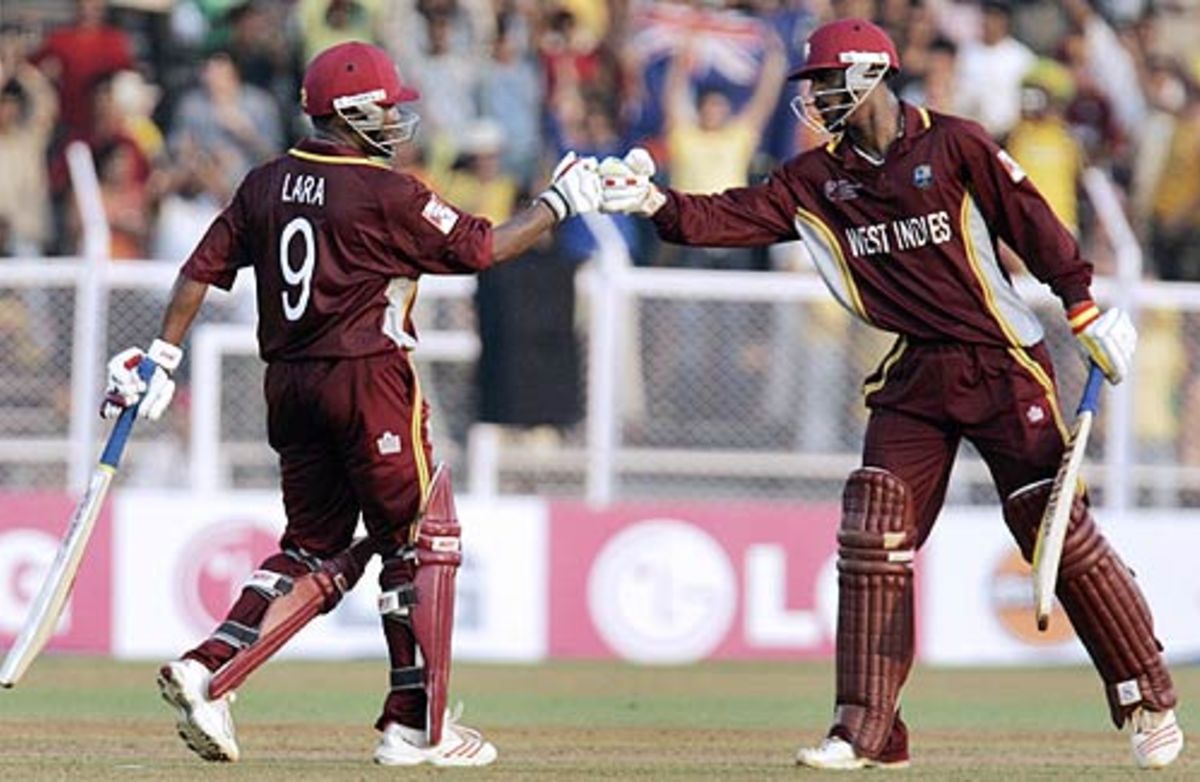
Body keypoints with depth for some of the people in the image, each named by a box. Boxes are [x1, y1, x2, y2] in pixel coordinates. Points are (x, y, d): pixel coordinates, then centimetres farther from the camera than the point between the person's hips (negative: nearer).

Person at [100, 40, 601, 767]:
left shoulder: (266, 184, 6)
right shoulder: (386, 191, -12)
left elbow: (203, 270, 5)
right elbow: (482, 247, -6)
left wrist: (162, 357, 10)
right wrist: (560, 201, 6)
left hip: (289, 382, 7)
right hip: (369, 380, -7)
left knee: (312, 543, 15)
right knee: (415, 542, 4)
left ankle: (207, 667, -2)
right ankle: (415, 724, 5)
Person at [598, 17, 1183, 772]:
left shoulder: (953, 144, -8)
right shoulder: (819, 178, 6)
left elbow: (1032, 222, -6)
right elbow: (736, 217, -4)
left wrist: (1086, 312, -9)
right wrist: (655, 202, -19)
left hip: (1004, 366, -5)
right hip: (915, 378, 5)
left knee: (1058, 528, -7)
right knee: (873, 536, -3)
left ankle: (1150, 702, 6)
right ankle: (866, 730, 2)